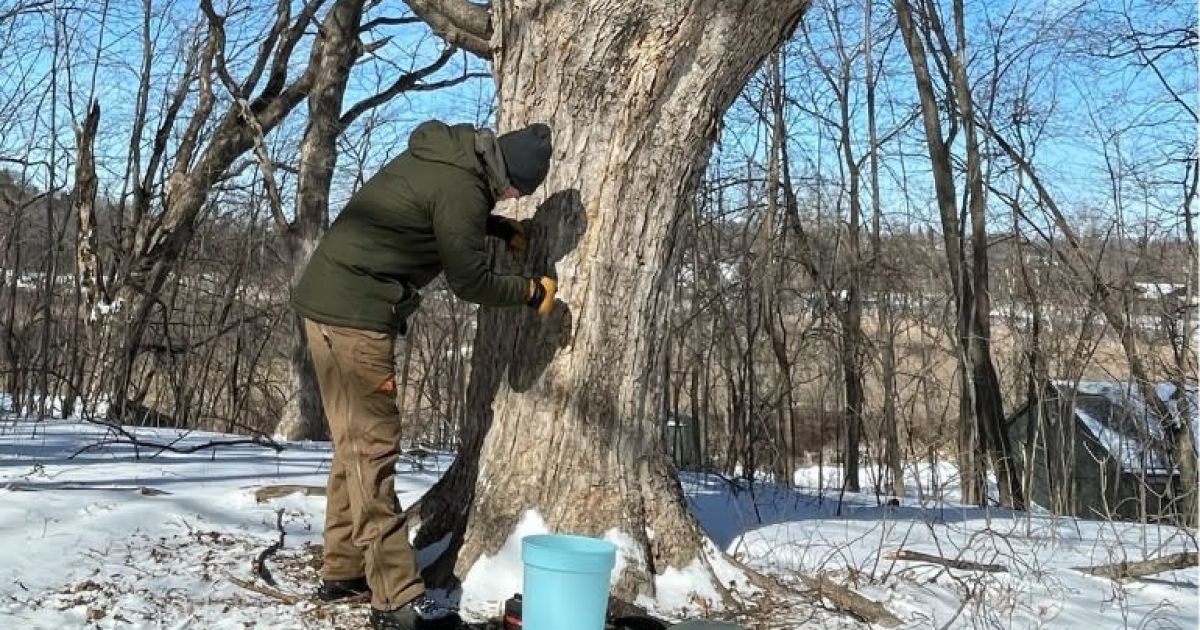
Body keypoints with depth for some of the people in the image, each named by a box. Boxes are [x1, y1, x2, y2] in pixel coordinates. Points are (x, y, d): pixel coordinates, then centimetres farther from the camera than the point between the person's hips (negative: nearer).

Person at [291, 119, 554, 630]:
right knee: (373, 447, -9)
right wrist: (530, 293, 5)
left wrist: (498, 227, 20)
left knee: (357, 444, 15)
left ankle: (343, 570, 23)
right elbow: (469, 280, -10)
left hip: (329, 301, 10)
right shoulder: (461, 188, -16)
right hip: (355, 313, -10)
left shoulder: (442, 155, 12)